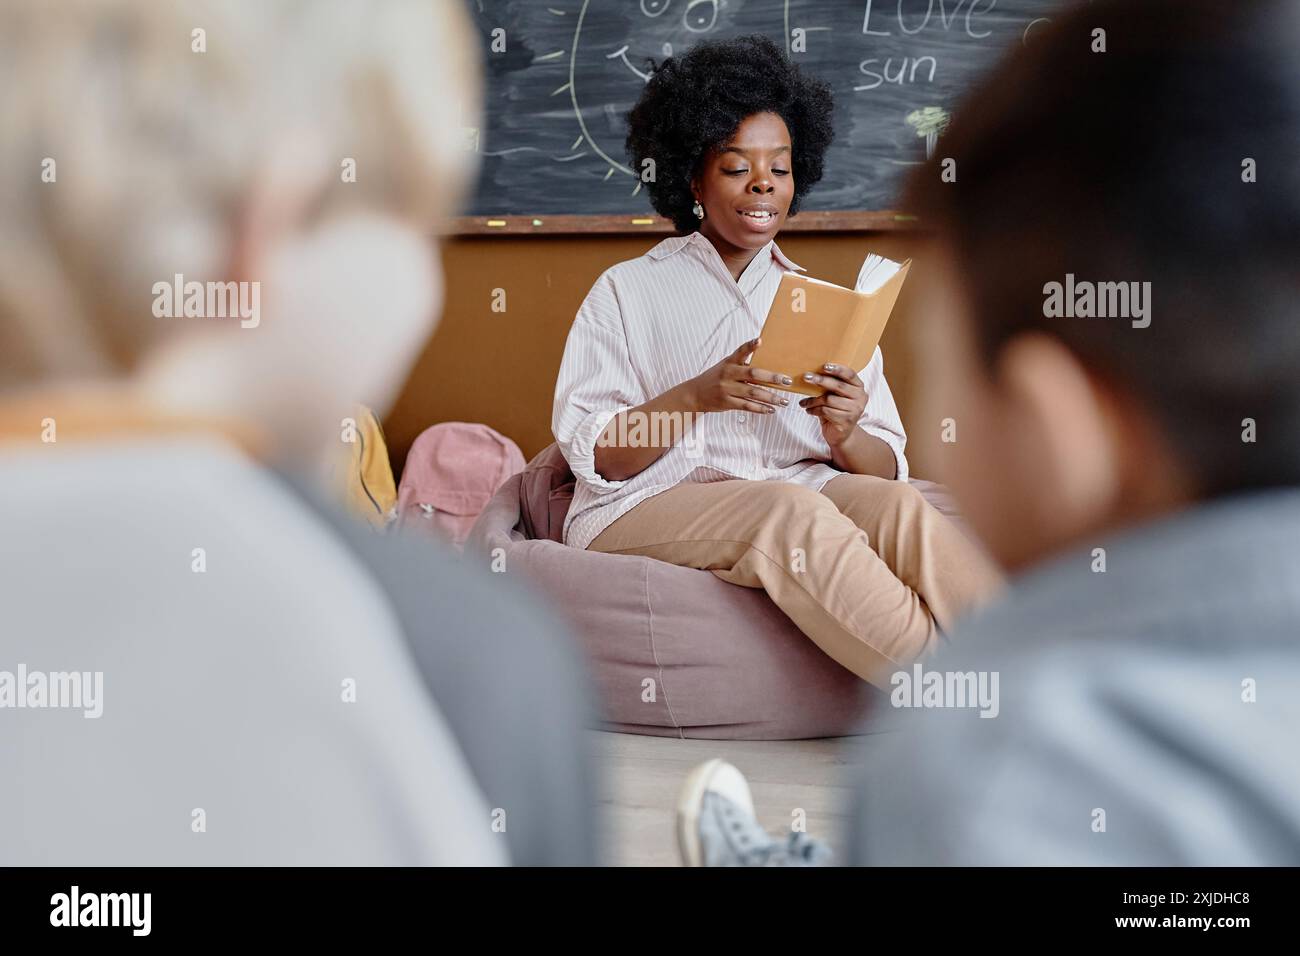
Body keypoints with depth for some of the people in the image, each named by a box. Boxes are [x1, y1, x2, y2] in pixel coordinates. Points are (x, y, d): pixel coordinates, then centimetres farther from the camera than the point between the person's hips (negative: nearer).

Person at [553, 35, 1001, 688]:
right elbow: (592, 455, -3)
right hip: (648, 511, -3)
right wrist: (699, 396, -18)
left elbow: (888, 468, 12)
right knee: (789, 512, -35)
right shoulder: (627, 291, 11)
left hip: (801, 502, 3)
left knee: (895, 506, -30)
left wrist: (846, 436, -12)